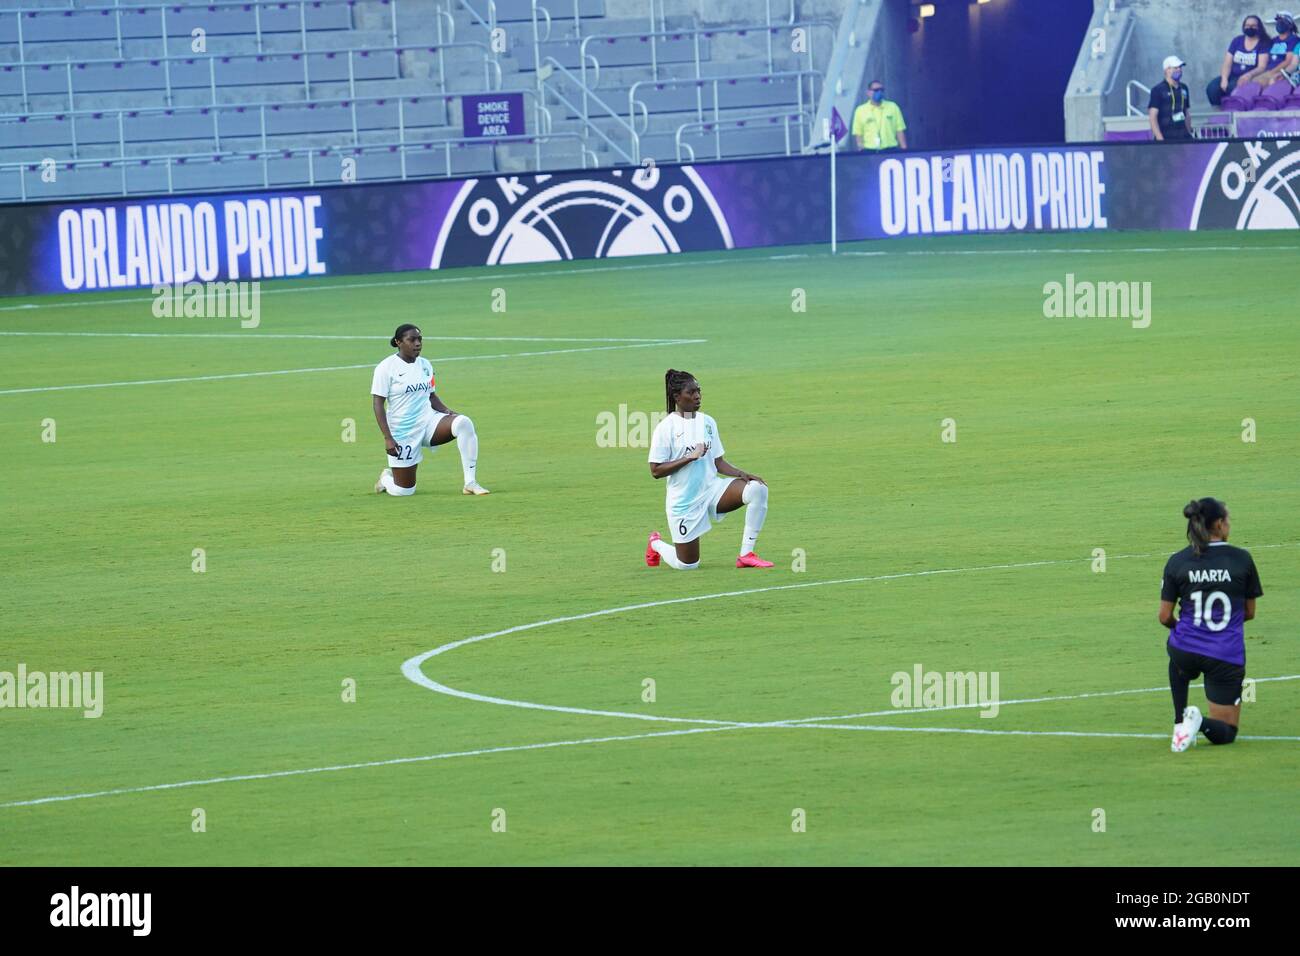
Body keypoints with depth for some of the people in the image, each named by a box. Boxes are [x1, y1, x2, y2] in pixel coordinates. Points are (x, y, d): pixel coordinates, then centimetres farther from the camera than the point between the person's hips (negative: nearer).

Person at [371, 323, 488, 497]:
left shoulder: (425, 364, 7)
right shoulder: (386, 367, -10)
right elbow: (378, 404, -11)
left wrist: (448, 412, -3)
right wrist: (388, 438, -19)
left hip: (428, 421, 4)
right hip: (403, 432, -4)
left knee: (463, 423, -27)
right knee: (404, 490, 0)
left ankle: (470, 483, -23)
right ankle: (386, 478, 38)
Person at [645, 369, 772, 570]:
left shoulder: (707, 422, 6)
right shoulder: (666, 428, -11)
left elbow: (718, 463, 11)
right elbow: (656, 471, -13)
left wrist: (743, 474, -6)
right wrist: (690, 457, -21)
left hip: (712, 489, 4)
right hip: (684, 501, -4)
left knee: (758, 489, -22)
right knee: (687, 564, 2)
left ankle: (746, 554, -16)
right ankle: (656, 544, 38)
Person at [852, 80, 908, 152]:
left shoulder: (893, 107, 8)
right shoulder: (860, 110, 6)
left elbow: (900, 130, 6)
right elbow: (858, 133, 6)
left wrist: (904, 149, -1)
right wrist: (861, 147, -8)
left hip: (890, 151, 1)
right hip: (869, 151, -1)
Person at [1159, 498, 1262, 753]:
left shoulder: (1177, 562, -3)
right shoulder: (1242, 559, -5)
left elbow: (1165, 617, 1)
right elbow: (1250, 613, 6)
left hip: (1186, 652, 1)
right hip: (1227, 656, -1)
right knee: (1225, 732, 15)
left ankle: (1181, 720, 23)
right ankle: (1200, 722, -19)